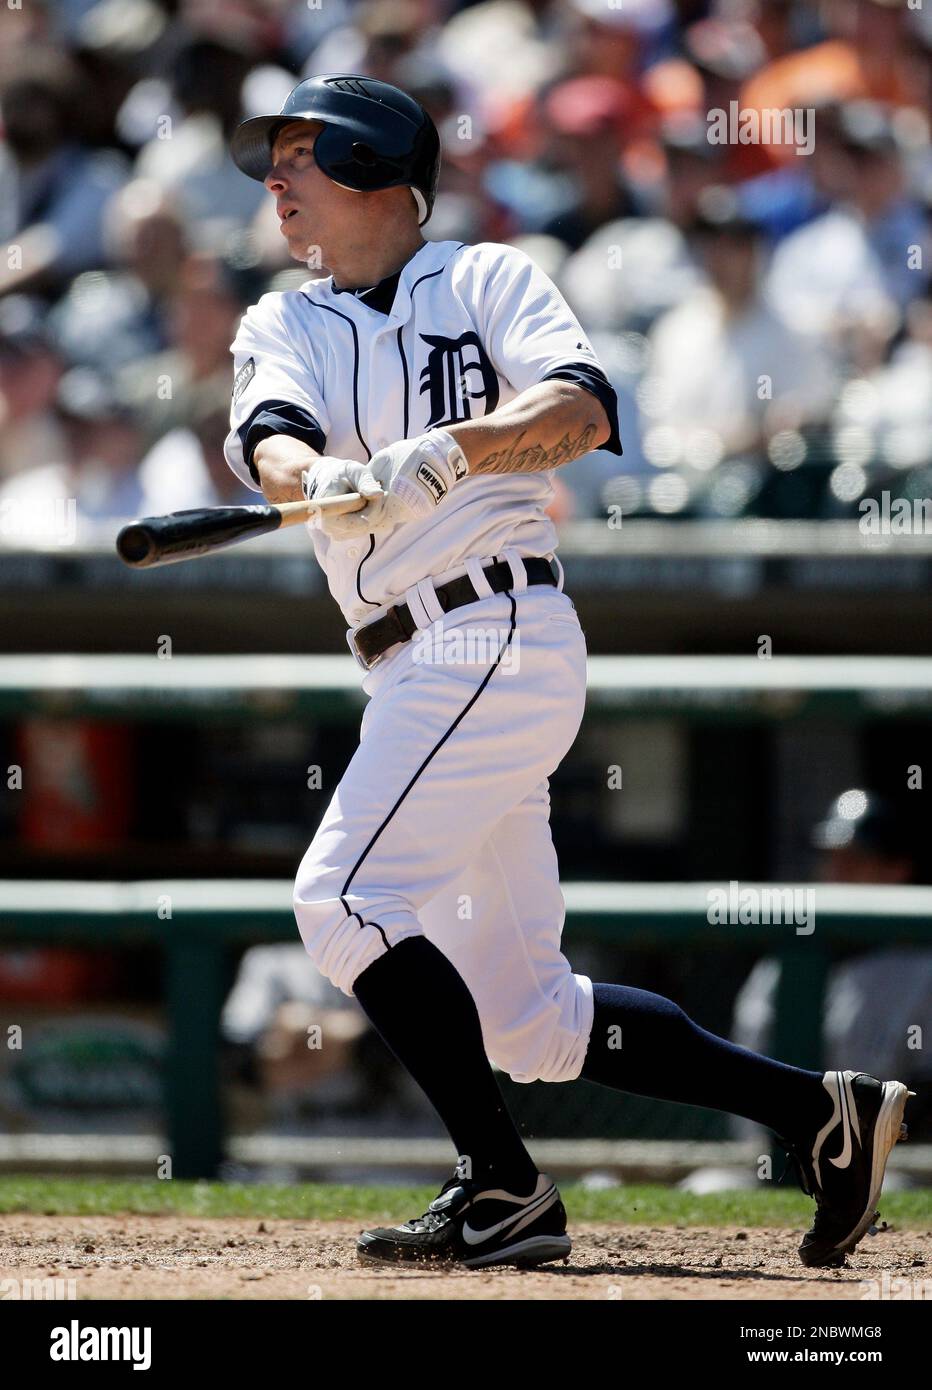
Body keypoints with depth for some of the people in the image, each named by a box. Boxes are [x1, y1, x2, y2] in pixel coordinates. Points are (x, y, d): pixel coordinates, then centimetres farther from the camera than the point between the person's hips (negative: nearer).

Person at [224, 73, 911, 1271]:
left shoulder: (484, 278, 4)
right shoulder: (282, 328, 18)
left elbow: (581, 410, -14)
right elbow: (271, 442, -4)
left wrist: (444, 452, -30)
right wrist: (325, 478, -28)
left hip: (497, 628, -7)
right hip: (419, 676, 7)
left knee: (345, 899, -20)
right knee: (522, 1013, 7)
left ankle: (502, 1191, -16)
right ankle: (821, 1113, 14)